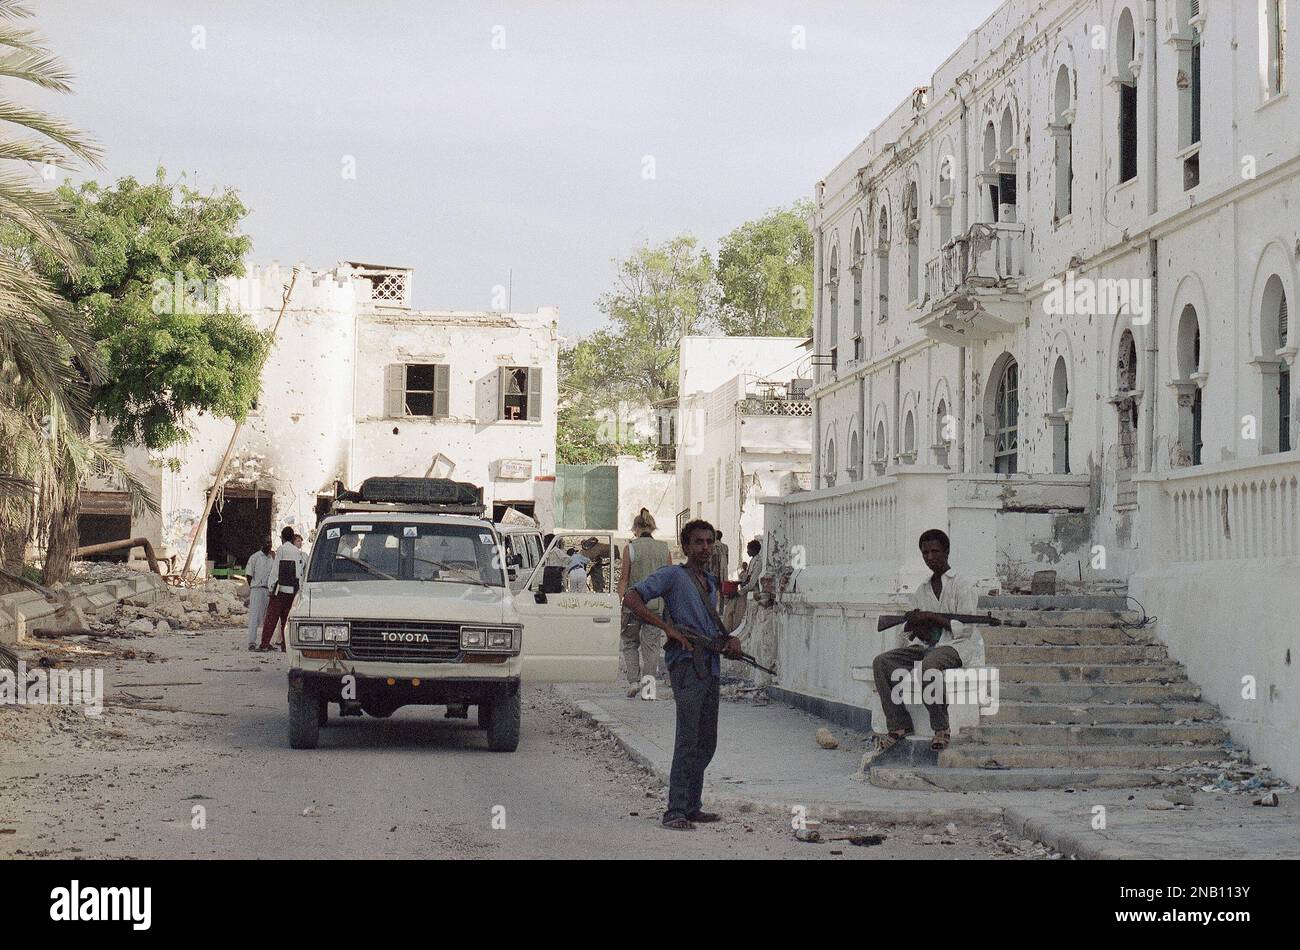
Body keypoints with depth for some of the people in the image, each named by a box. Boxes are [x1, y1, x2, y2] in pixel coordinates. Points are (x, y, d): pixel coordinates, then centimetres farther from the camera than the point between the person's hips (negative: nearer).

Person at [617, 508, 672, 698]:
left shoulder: (630, 548, -4)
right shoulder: (665, 549, 5)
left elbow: (624, 578, -5)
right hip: (657, 604, 2)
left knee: (629, 643, 15)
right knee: (651, 644, 7)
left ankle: (633, 681, 5)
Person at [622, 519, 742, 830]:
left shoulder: (711, 583, 21)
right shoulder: (673, 575, -2)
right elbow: (631, 598, -12)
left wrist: (730, 641, 9)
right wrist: (668, 627, -16)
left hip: (711, 667, 8)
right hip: (686, 664, -8)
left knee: (706, 743, 11)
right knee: (688, 739, -13)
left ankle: (692, 807, 19)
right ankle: (675, 811, -13)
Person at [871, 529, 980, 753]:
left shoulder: (962, 587, 0)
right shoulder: (921, 591, 20)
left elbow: (966, 628, -11)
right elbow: (908, 631, 17)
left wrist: (931, 617, -14)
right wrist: (917, 626, -8)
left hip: (956, 646, -6)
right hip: (927, 646, 6)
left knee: (928, 664, -40)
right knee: (882, 662, -17)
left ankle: (941, 728, -28)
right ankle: (898, 725, -20)